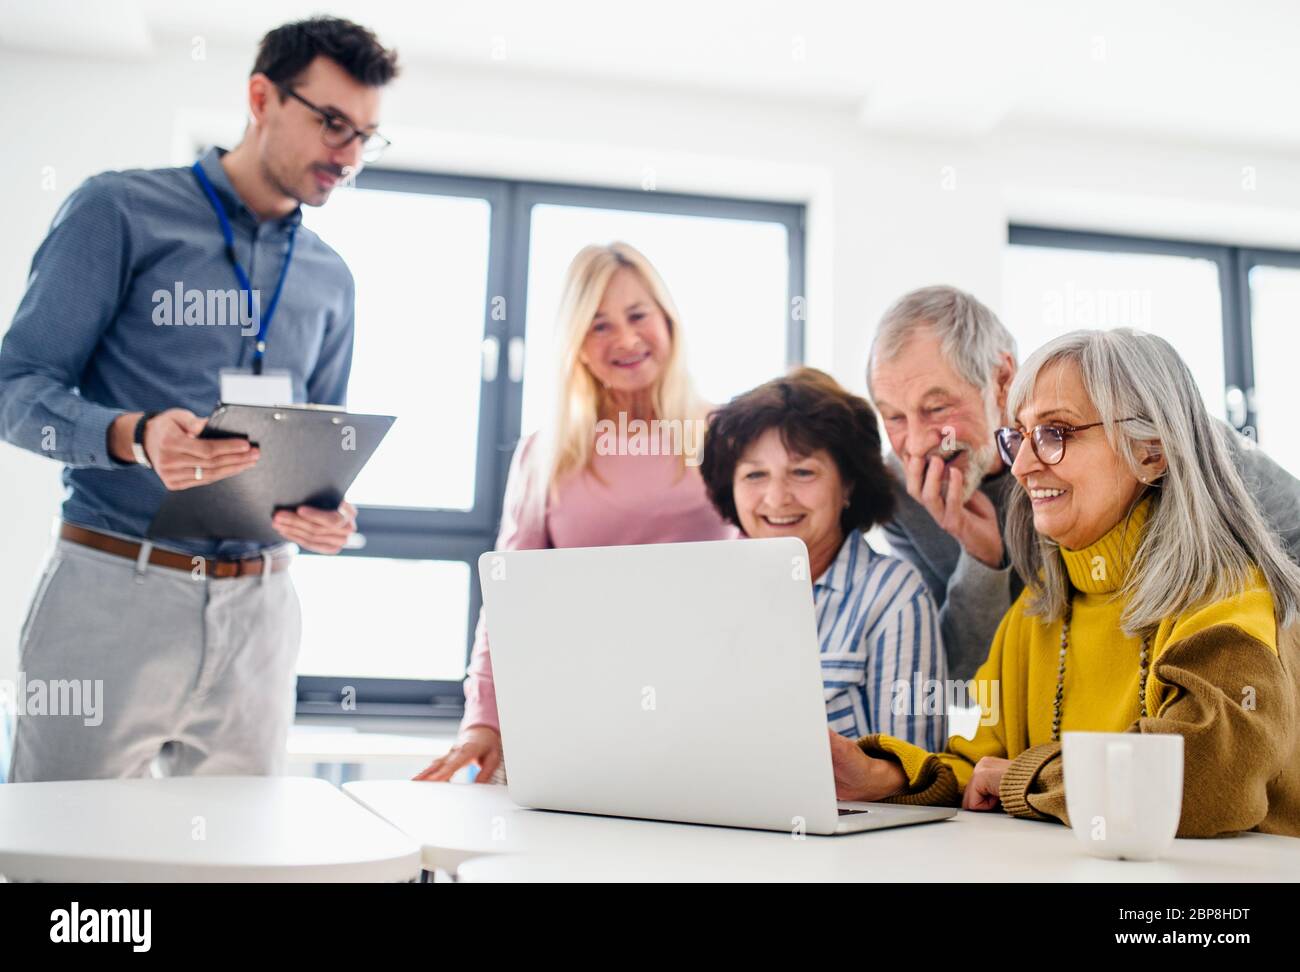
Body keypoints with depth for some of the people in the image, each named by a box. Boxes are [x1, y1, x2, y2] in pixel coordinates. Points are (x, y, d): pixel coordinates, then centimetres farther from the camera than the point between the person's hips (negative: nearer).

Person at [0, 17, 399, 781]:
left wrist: (330, 510, -4)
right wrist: (136, 437, -24)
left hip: (259, 611, 4)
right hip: (114, 589, -4)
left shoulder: (330, 280, 14)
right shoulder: (121, 211, 0)